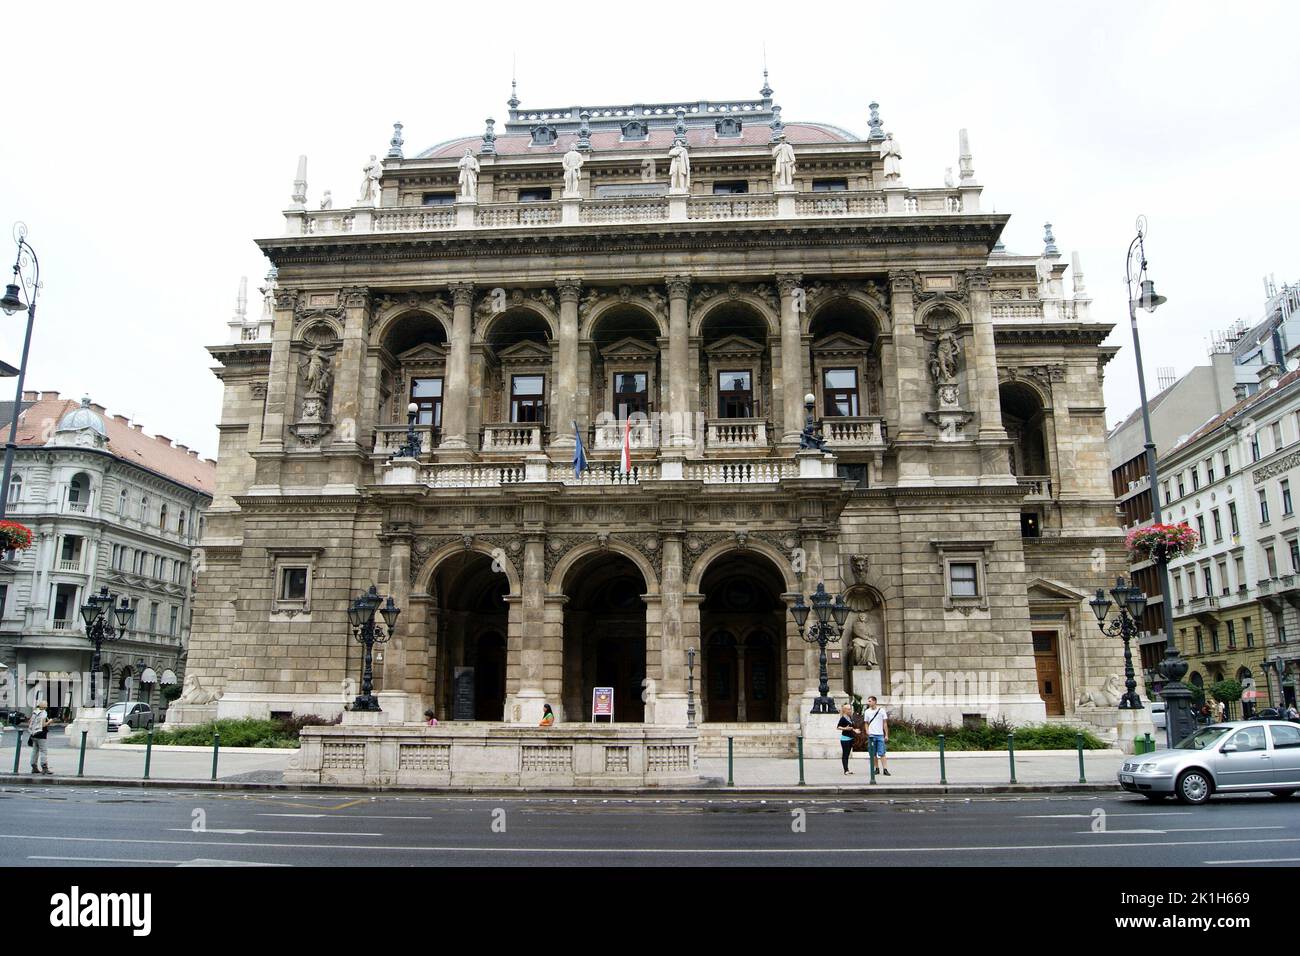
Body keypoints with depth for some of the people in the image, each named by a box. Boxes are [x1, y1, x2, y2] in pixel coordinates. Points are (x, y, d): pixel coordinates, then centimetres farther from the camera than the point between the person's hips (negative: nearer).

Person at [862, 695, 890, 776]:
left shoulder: (881, 710, 0)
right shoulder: (867, 712, 6)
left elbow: (885, 723, 4)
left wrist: (886, 735, 0)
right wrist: (867, 731, -3)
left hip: (880, 735, -2)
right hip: (871, 735, 3)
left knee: (882, 753, -7)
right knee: (873, 754, 5)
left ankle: (885, 770, -6)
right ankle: (877, 769, 14)